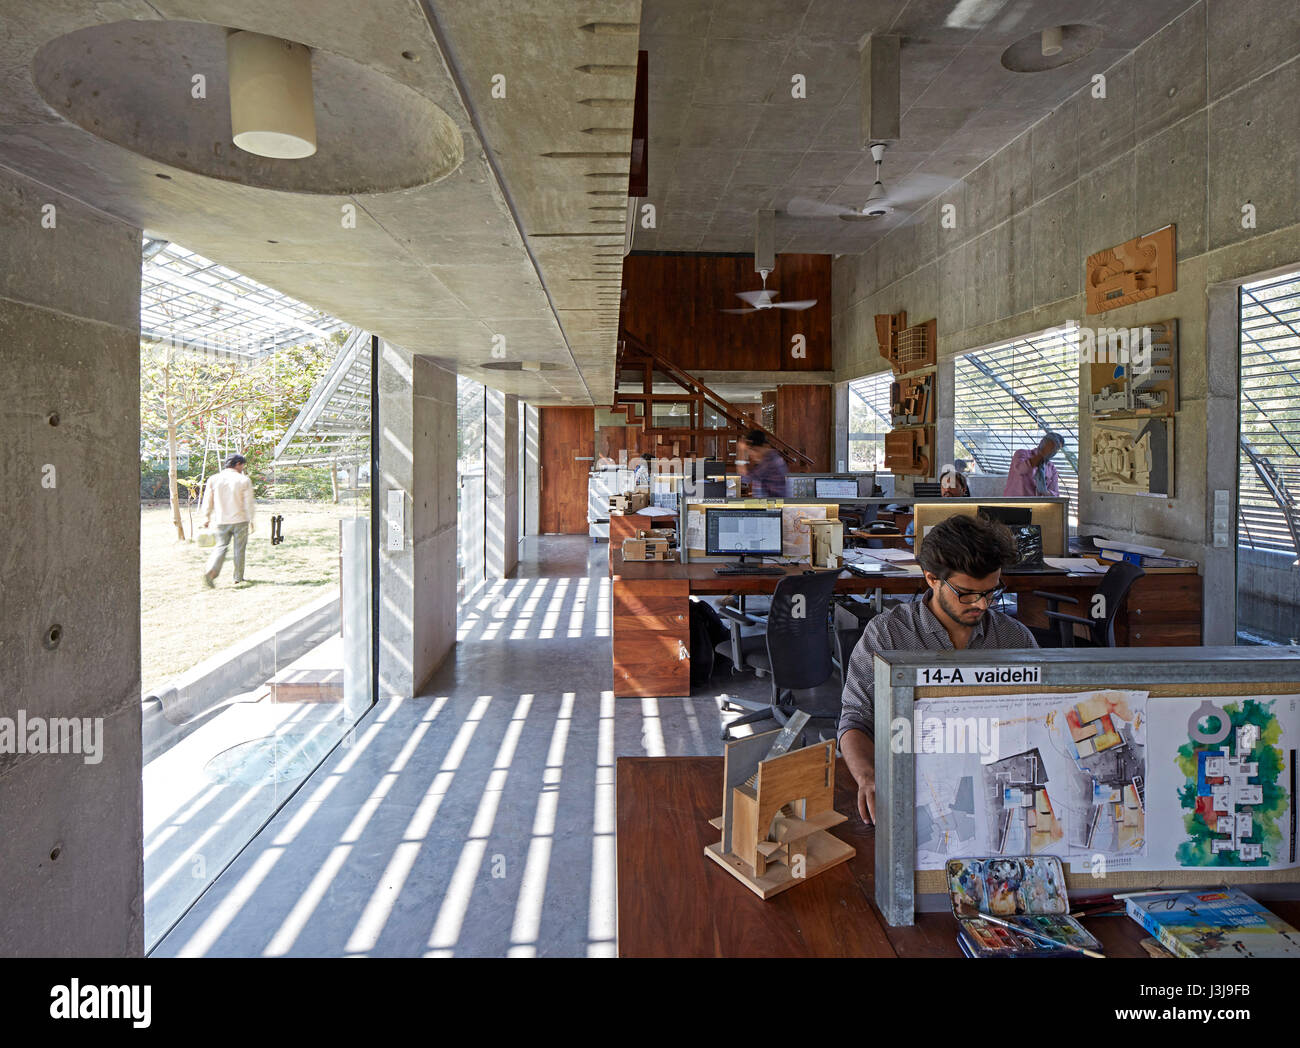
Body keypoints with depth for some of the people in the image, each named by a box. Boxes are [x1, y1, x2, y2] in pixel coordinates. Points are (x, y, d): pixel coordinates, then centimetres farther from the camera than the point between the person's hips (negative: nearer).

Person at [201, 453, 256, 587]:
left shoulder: (213, 479, 4)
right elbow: (249, 503, -5)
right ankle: (238, 578, 15)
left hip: (222, 521, 3)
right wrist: (251, 520, 2)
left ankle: (210, 571, -14)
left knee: (221, 547, 10)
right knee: (239, 549, 8)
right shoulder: (244, 481, -6)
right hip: (240, 520, -3)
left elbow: (208, 501, 7)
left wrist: (206, 517, 16)